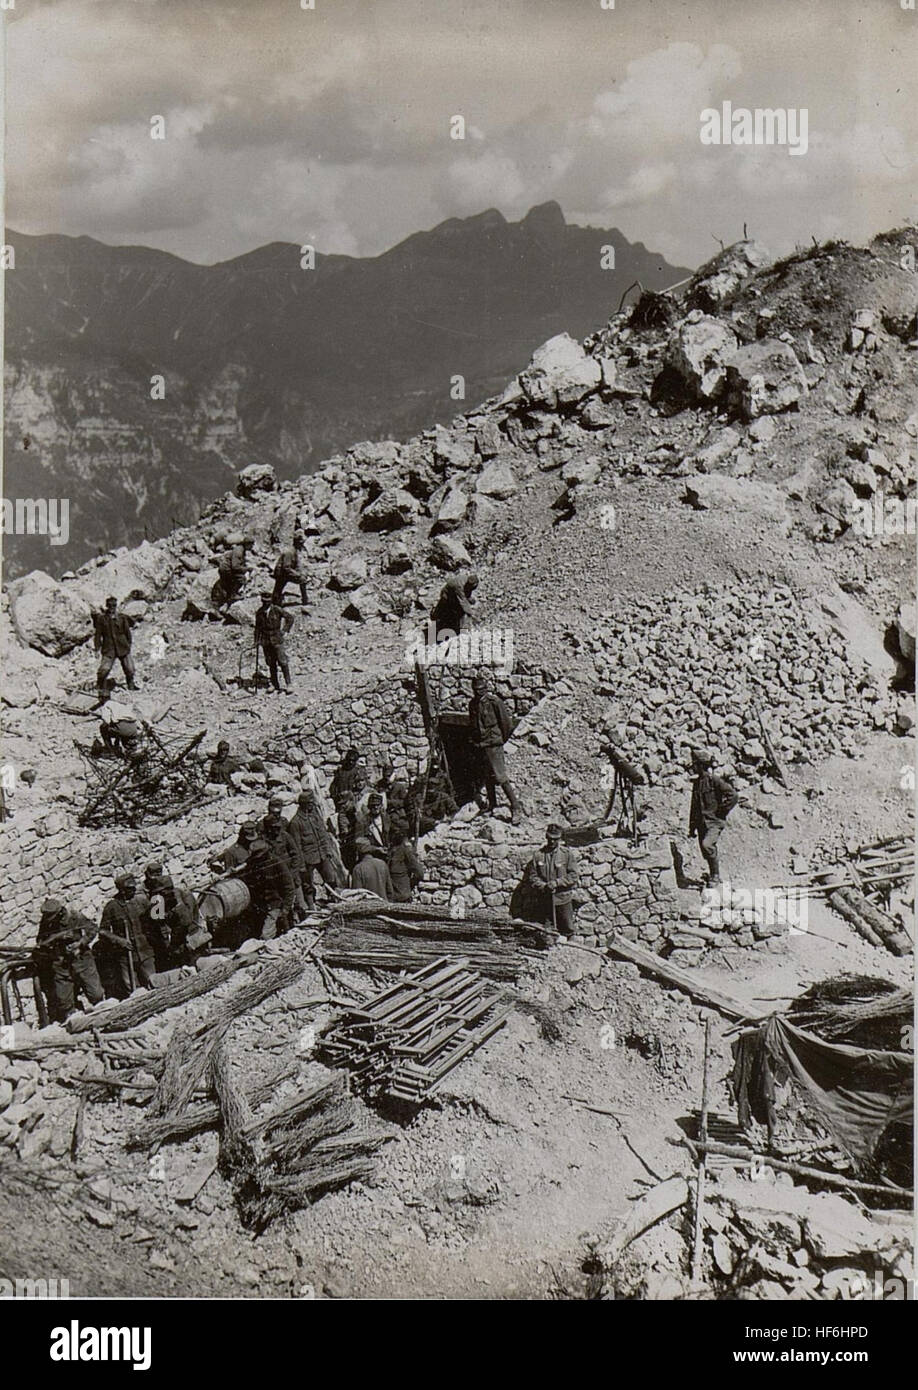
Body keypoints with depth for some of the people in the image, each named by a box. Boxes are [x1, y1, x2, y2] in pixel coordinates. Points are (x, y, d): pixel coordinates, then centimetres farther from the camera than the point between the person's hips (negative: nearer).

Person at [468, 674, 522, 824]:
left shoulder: (494, 702, -13)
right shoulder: (473, 704, 7)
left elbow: (505, 722, -6)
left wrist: (502, 739, 3)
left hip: (493, 744, -7)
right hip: (479, 745, 7)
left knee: (500, 777, -11)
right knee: (487, 777, 15)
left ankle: (516, 808, -7)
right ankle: (492, 805, 27)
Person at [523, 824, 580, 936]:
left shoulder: (568, 854, -1)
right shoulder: (538, 855, 2)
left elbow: (574, 875, -6)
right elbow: (531, 876, 4)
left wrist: (556, 883, -16)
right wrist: (543, 886, -13)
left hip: (563, 898, -1)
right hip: (544, 900, 1)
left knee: (567, 930, 3)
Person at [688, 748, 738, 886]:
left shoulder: (714, 780, -10)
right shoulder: (697, 782, 13)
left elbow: (733, 796, -15)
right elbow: (694, 806, 20)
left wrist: (721, 811, -12)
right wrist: (692, 826, 17)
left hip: (714, 822, -8)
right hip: (702, 822, 8)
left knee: (707, 845, -24)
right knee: (706, 851, 8)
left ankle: (715, 876, -11)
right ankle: (713, 876, 23)